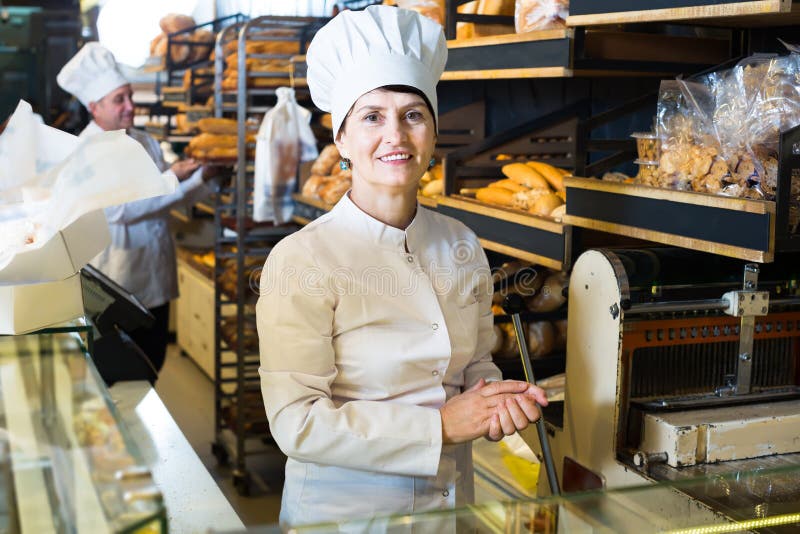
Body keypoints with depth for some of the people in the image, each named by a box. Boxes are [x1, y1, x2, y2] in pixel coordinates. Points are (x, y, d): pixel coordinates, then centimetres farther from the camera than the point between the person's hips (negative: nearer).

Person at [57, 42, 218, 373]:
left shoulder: (145, 143, 10)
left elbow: (172, 195, 14)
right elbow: (117, 208, -23)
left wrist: (203, 175, -4)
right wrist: (173, 178, -23)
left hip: (155, 279, 7)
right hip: (116, 284, -7)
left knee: (152, 364, 15)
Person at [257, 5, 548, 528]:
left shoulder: (463, 248, -1)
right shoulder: (302, 261, -18)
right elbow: (297, 423, -20)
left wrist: (497, 401, -12)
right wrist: (440, 425, -21)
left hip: (450, 502, 5)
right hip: (342, 509, -5)